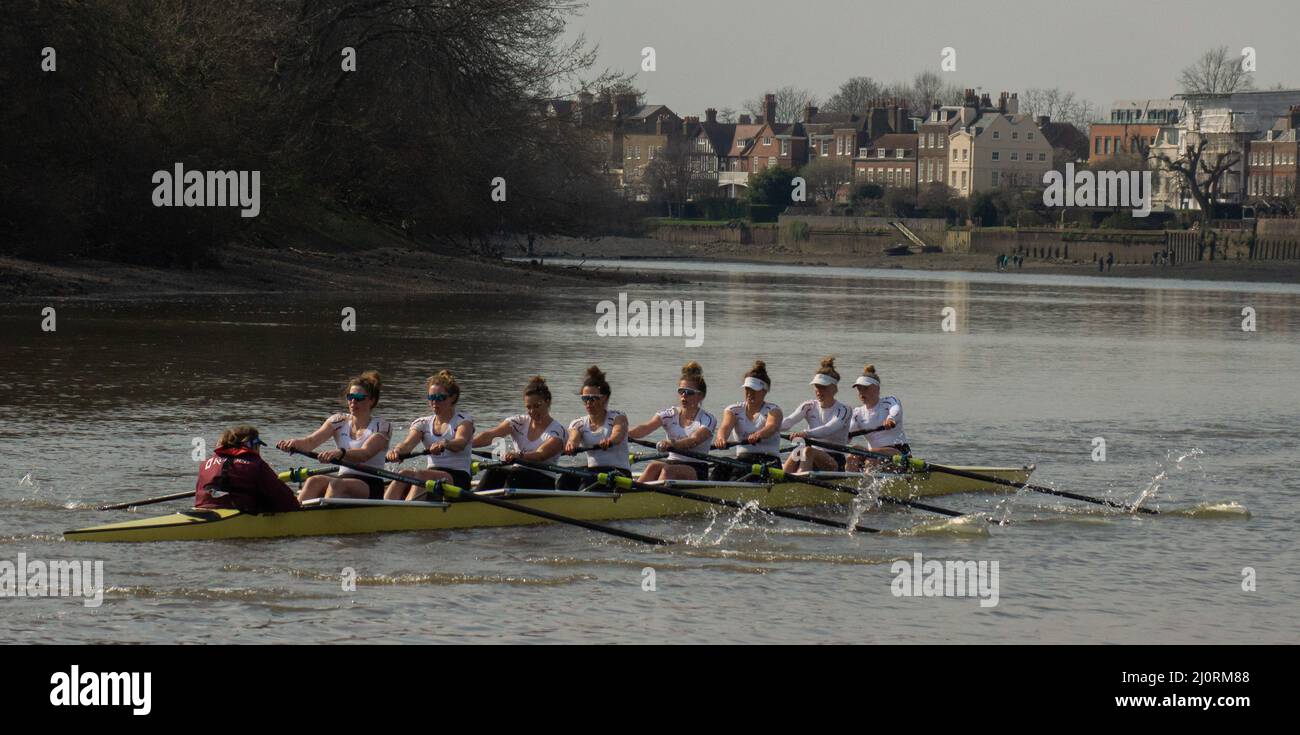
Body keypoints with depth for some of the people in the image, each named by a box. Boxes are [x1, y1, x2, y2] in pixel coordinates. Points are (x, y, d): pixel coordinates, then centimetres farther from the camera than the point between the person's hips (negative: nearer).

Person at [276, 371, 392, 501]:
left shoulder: (382, 427, -1)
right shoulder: (339, 421, 12)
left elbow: (365, 454, -21)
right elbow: (311, 441, -4)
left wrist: (340, 453, -41)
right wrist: (296, 443, -29)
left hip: (371, 487, -4)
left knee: (336, 485, -34)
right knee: (313, 482, -27)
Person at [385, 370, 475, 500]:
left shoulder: (464, 420, 0)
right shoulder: (423, 423, 13)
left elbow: (461, 443, -23)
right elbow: (408, 443, -8)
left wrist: (444, 444, -48)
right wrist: (397, 450, -33)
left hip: (457, 479, -4)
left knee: (420, 475, -32)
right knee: (404, 474, -27)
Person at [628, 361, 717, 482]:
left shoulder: (708, 420, -1)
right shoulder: (670, 414, 10)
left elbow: (695, 440, -22)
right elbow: (645, 428, -9)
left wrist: (672, 444, -44)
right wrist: (626, 434, -32)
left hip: (698, 473, -3)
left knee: (668, 470, -34)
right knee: (653, 466, -31)